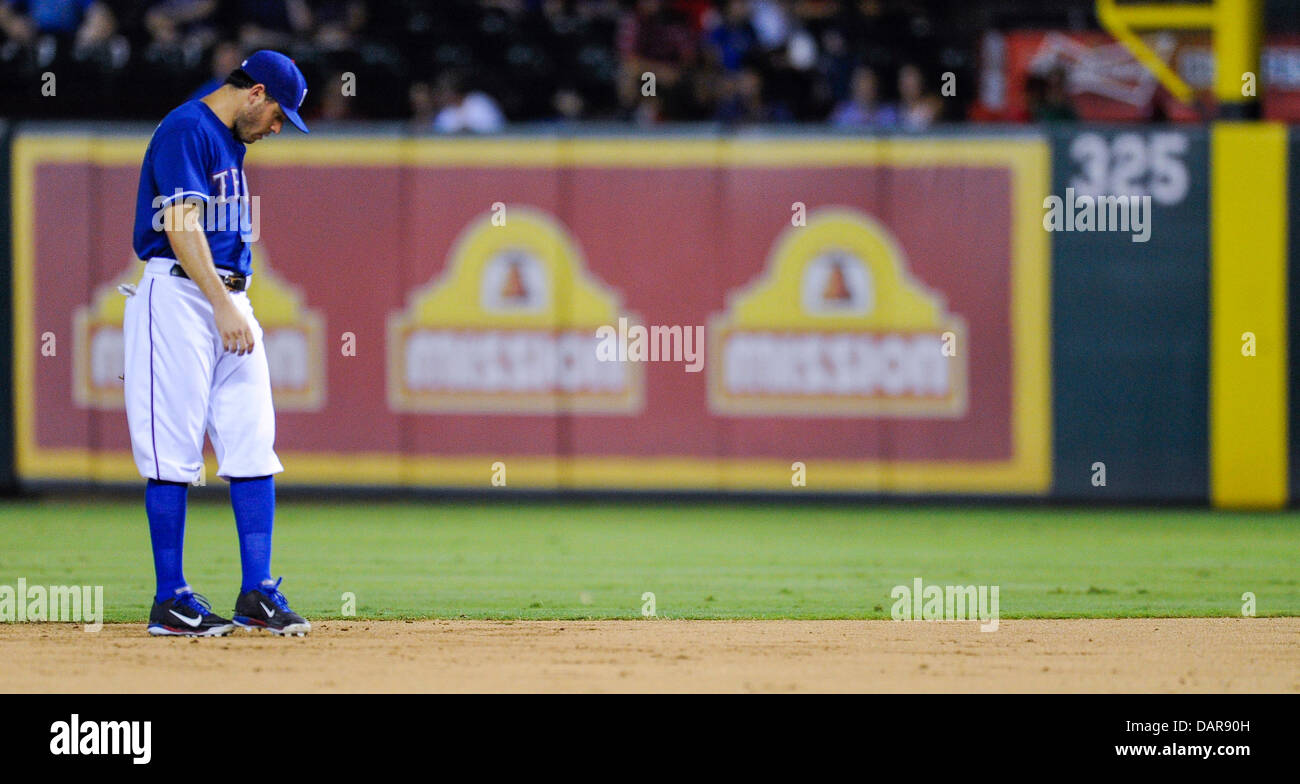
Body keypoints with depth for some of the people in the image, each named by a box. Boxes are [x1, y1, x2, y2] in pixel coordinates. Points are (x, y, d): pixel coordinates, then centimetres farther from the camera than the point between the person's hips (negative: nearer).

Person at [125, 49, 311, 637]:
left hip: (229, 299, 9)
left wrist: (234, 306, 18)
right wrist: (221, 305, -27)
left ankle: (258, 591, 3)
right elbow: (181, 225, -20)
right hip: (179, 295, -9)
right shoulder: (186, 131, -11)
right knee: (175, 451, -6)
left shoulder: (230, 141, 19)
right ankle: (170, 600, -3)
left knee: (253, 447, 2)